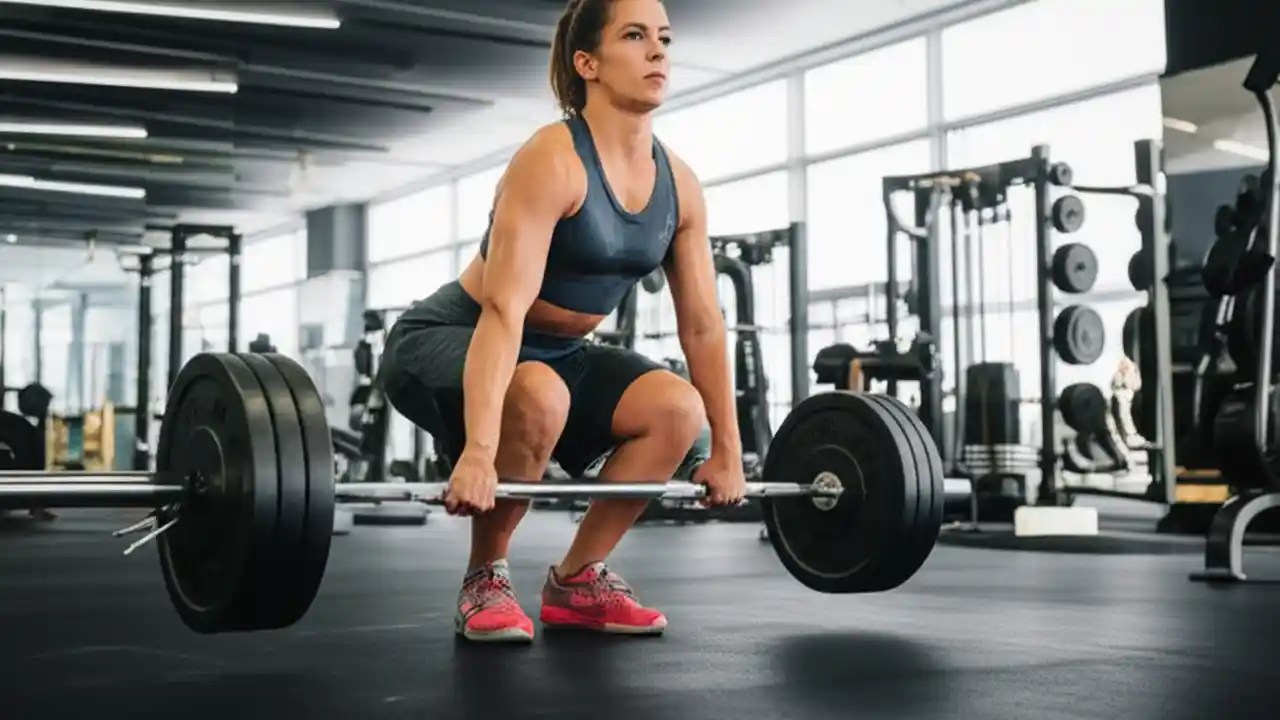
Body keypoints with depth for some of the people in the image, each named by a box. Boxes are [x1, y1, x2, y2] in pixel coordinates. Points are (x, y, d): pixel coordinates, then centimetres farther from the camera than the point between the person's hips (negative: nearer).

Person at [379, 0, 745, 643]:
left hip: (557, 351, 7)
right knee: (537, 395, -37)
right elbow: (504, 309, -34)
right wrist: (478, 450, -42)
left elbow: (703, 323, 1)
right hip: (448, 340, -7)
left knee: (679, 408, -14)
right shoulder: (552, 161, -26)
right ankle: (484, 582, -13)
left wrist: (727, 449, 2)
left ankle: (578, 579, 2)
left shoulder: (679, 185, -4)